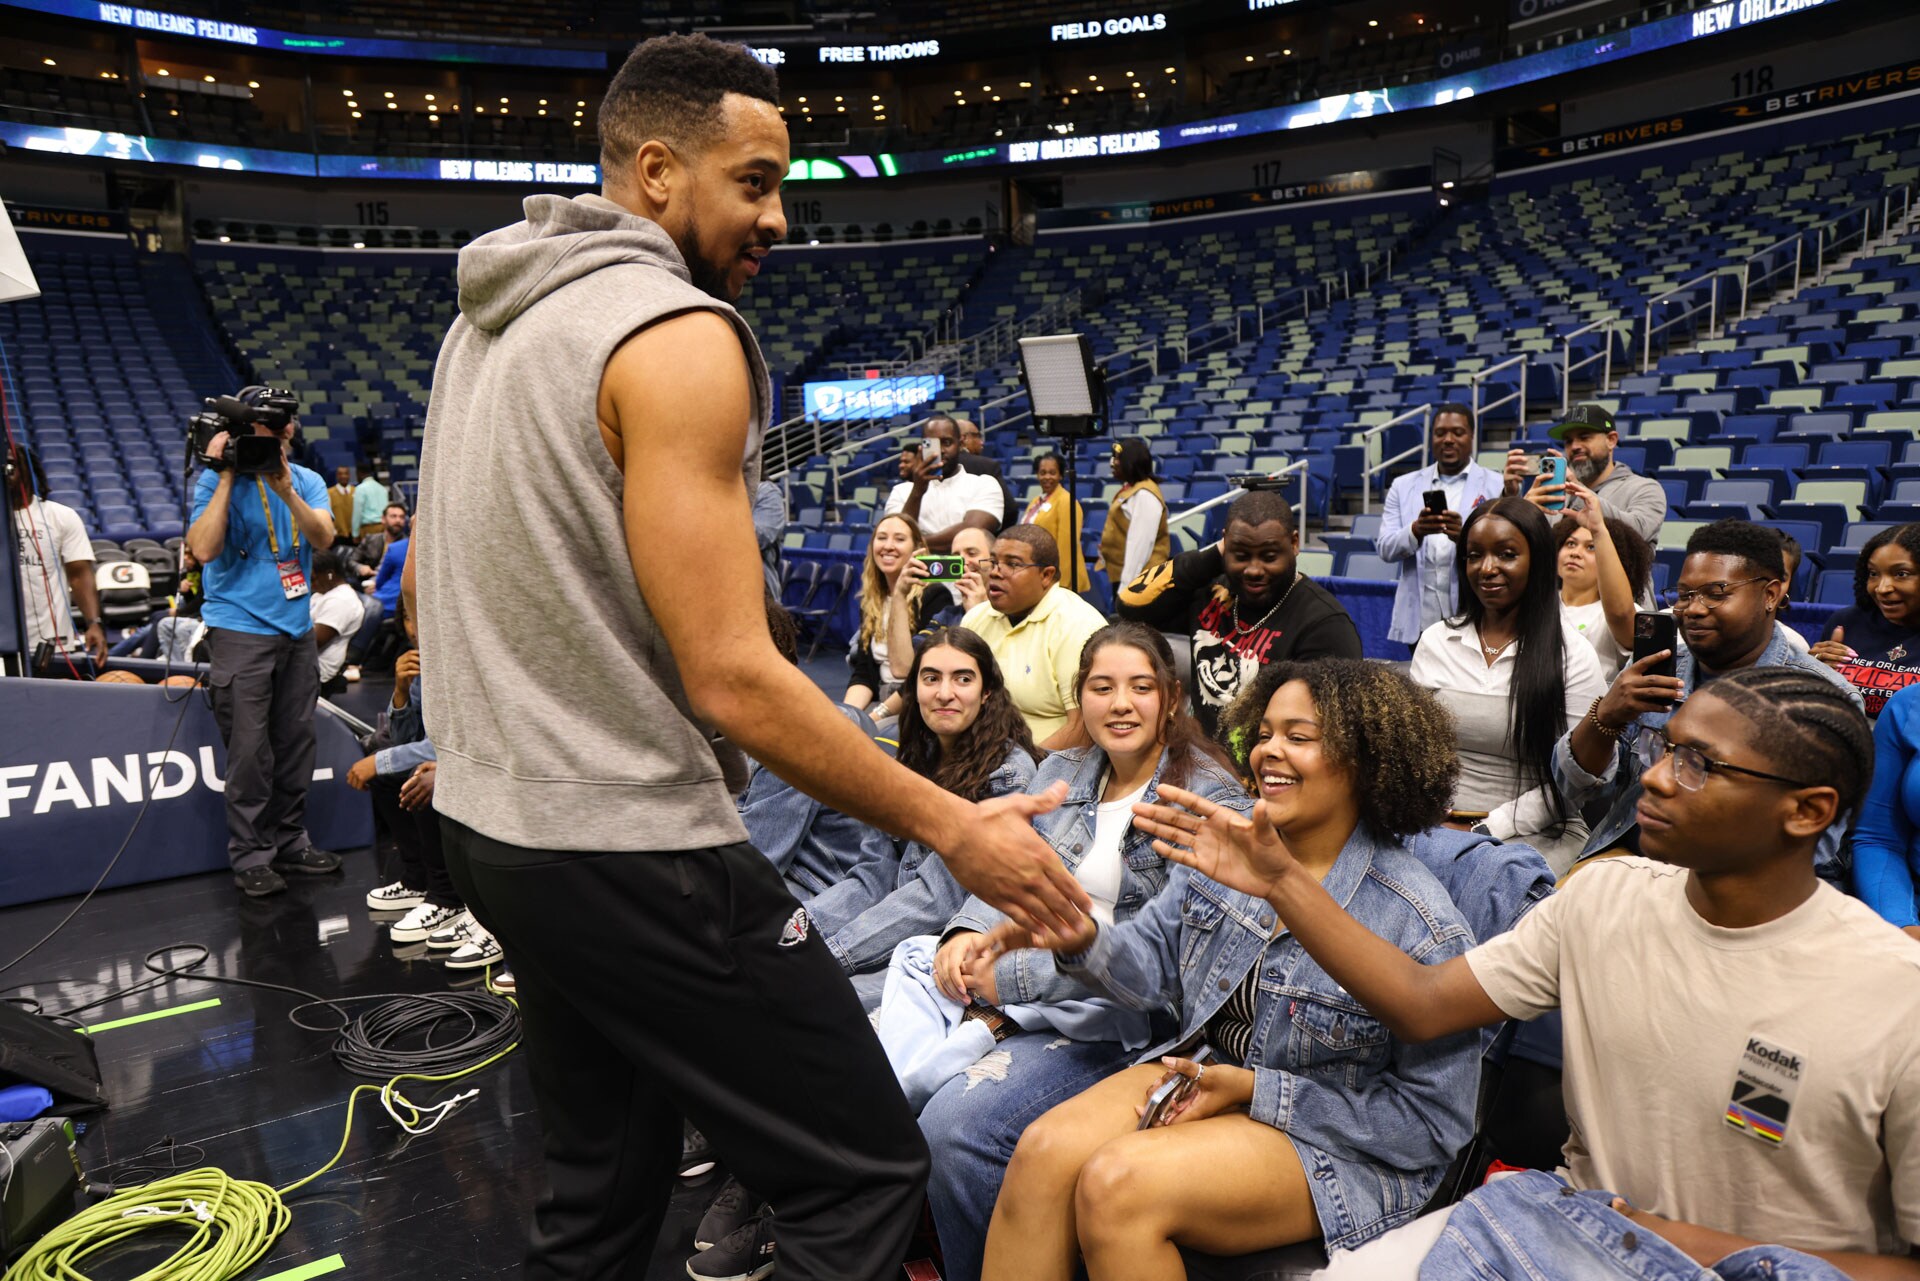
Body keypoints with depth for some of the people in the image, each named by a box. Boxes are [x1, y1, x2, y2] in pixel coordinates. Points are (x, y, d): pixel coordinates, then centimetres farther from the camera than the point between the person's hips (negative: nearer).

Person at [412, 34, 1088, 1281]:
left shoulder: (492, 320, 13)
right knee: (864, 1177, 2)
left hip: (491, 822, 10)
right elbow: (733, 680, -22)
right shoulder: (678, 332, -16)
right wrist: (953, 826, -15)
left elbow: (448, 578, 19)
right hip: (636, 852, -10)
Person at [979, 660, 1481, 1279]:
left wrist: (1254, 1090, -18)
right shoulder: (1222, 849, -2)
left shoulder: (1421, 924, -18)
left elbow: (1435, 1121, -13)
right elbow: (1156, 963, 6)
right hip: (1199, 1074, 5)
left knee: (1116, 1183, -27)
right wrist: (1082, 939, -19)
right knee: (1043, 1151, -19)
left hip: (1333, 1144, -5)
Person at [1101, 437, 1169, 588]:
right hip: (1123, 573, 10)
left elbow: (1140, 542, -23)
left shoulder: (1144, 495, -17)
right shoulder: (1129, 489, 15)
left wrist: (1127, 581, -25)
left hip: (1138, 577, -10)